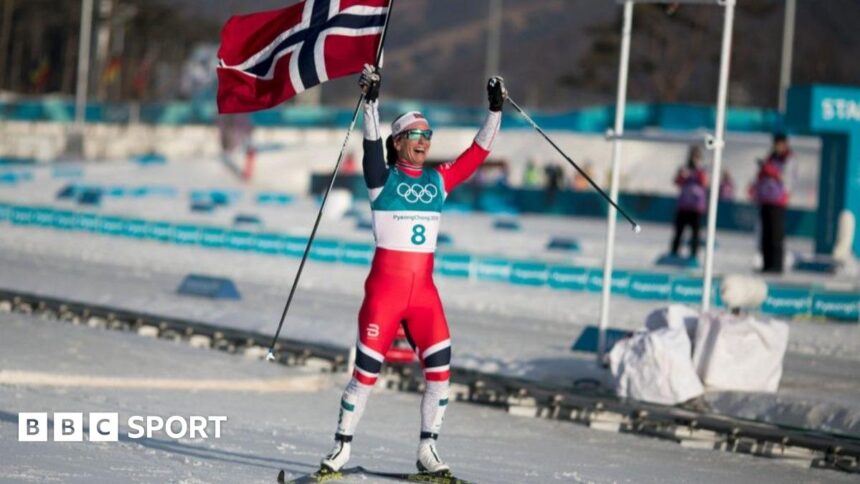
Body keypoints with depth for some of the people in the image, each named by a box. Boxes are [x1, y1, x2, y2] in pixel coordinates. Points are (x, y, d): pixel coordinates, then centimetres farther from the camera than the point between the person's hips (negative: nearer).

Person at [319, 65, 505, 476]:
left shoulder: (438, 180, 12)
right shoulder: (383, 178, -1)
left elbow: (477, 153, 10)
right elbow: (371, 146, -18)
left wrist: (495, 111, 3)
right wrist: (371, 102, -32)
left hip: (424, 290, 4)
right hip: (385, 286, -4)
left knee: (440, 370, -5)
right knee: (366, 372, -2)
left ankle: (427, 450, 7)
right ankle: (342, 447, 12)